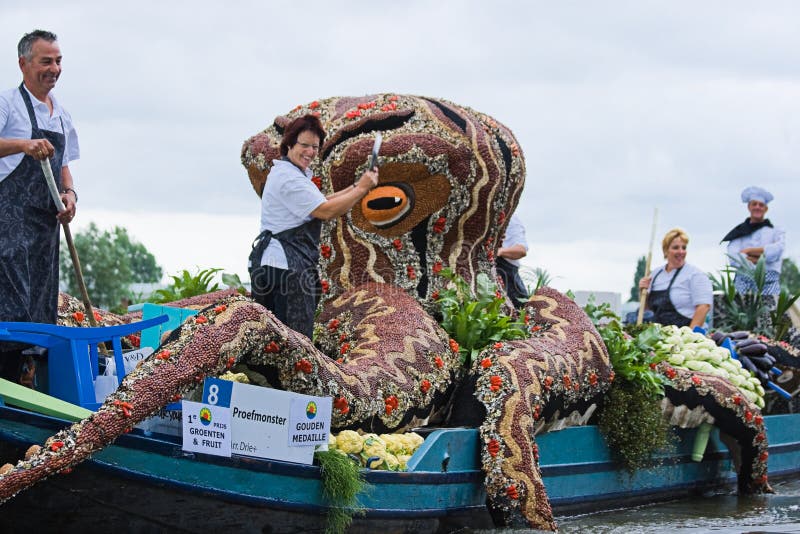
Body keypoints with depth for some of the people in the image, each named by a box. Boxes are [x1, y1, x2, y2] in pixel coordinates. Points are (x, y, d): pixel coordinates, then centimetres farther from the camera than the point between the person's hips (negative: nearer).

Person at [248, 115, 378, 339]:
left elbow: (319, 202, 20)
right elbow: (325, 211, -19)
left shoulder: (288, 173, 20)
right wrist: (362, 189, -10)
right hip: (284, 266, -11)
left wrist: (356, 186, 11)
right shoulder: (288, 178, -15)